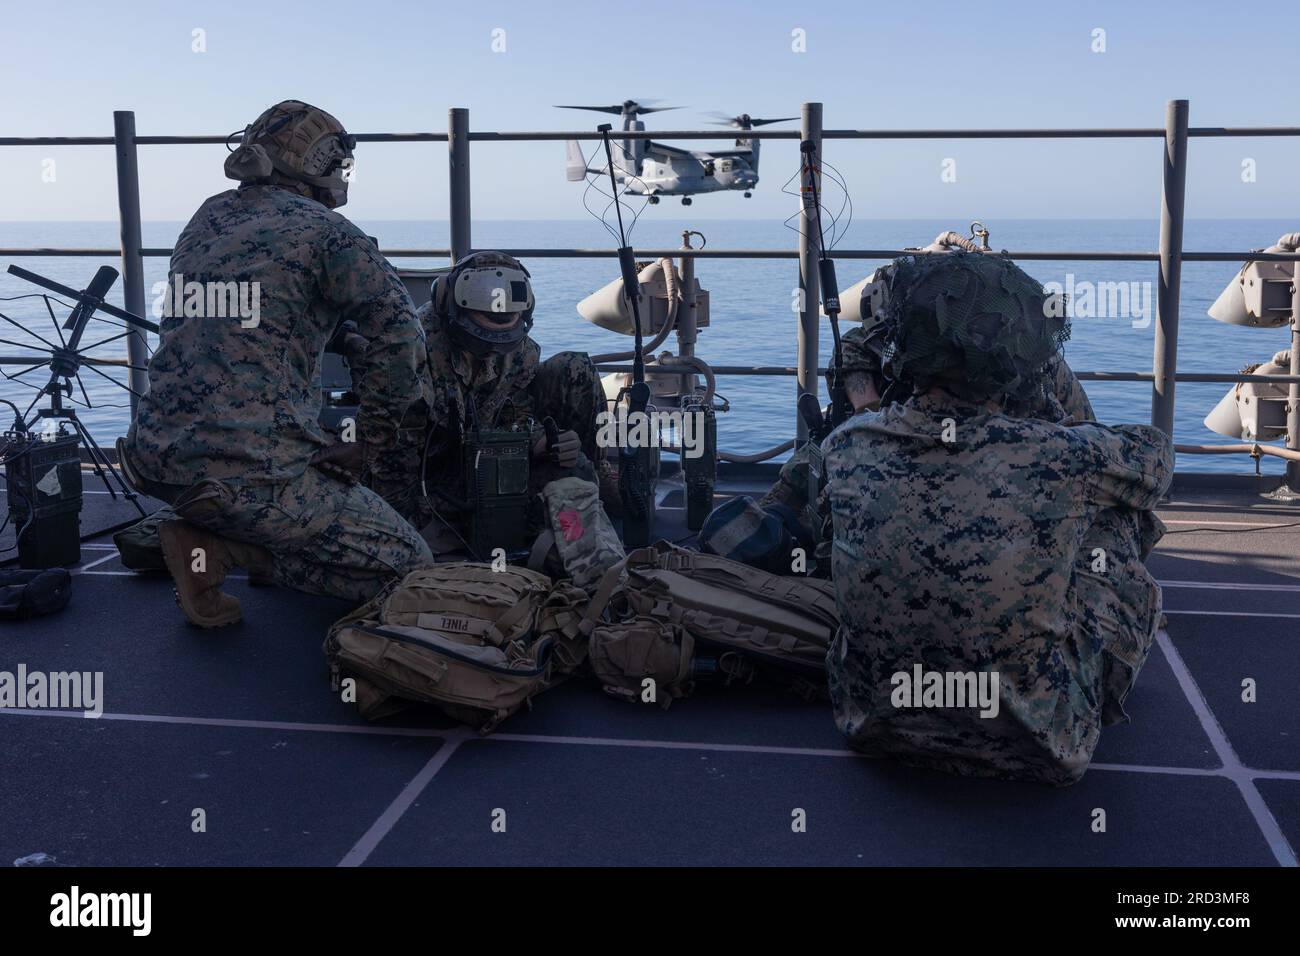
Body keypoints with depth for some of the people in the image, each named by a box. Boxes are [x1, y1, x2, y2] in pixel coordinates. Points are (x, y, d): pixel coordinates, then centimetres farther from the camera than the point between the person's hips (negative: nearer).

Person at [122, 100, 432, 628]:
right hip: (252, 473, -8)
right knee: (408, 565, 0)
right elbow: (400, 335, -16)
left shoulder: (207, 217, 15)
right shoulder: (324, 231, -5)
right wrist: (366, 445, -7)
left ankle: (206, 531, 9)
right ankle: (219, 548, -7)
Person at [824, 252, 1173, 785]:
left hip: (873, 726, 4)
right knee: (1118, 513, 11)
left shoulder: (847, 449, -13)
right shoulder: (1058, 460, -23)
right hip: (1035, 750, -3)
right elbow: (1155, 455, 2)